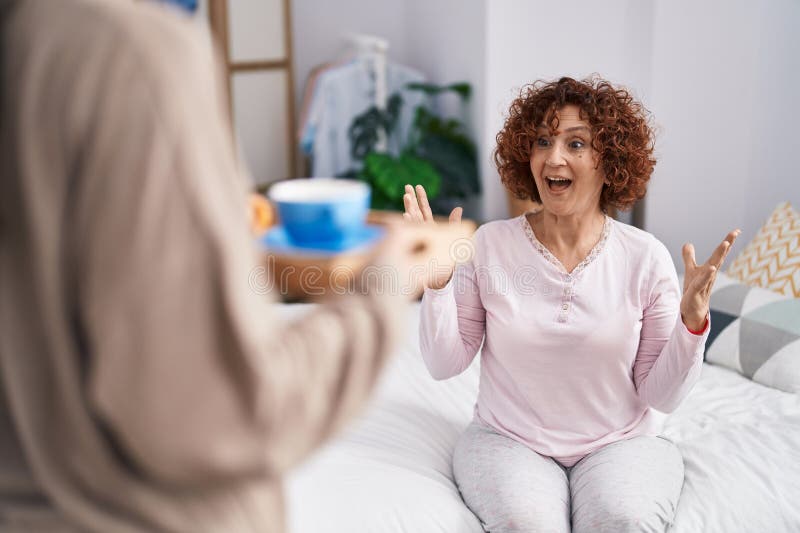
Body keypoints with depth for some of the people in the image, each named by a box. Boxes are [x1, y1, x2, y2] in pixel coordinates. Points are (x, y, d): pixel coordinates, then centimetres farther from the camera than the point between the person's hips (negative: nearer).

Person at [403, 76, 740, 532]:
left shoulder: (646, 258, -6)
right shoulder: (490, 246, -5)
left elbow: (661, 396, -4)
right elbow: (445, 364, -3)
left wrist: (693, 322, -20)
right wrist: (437, 281, -16)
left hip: (621, 443, 0)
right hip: (509, 441, 0)